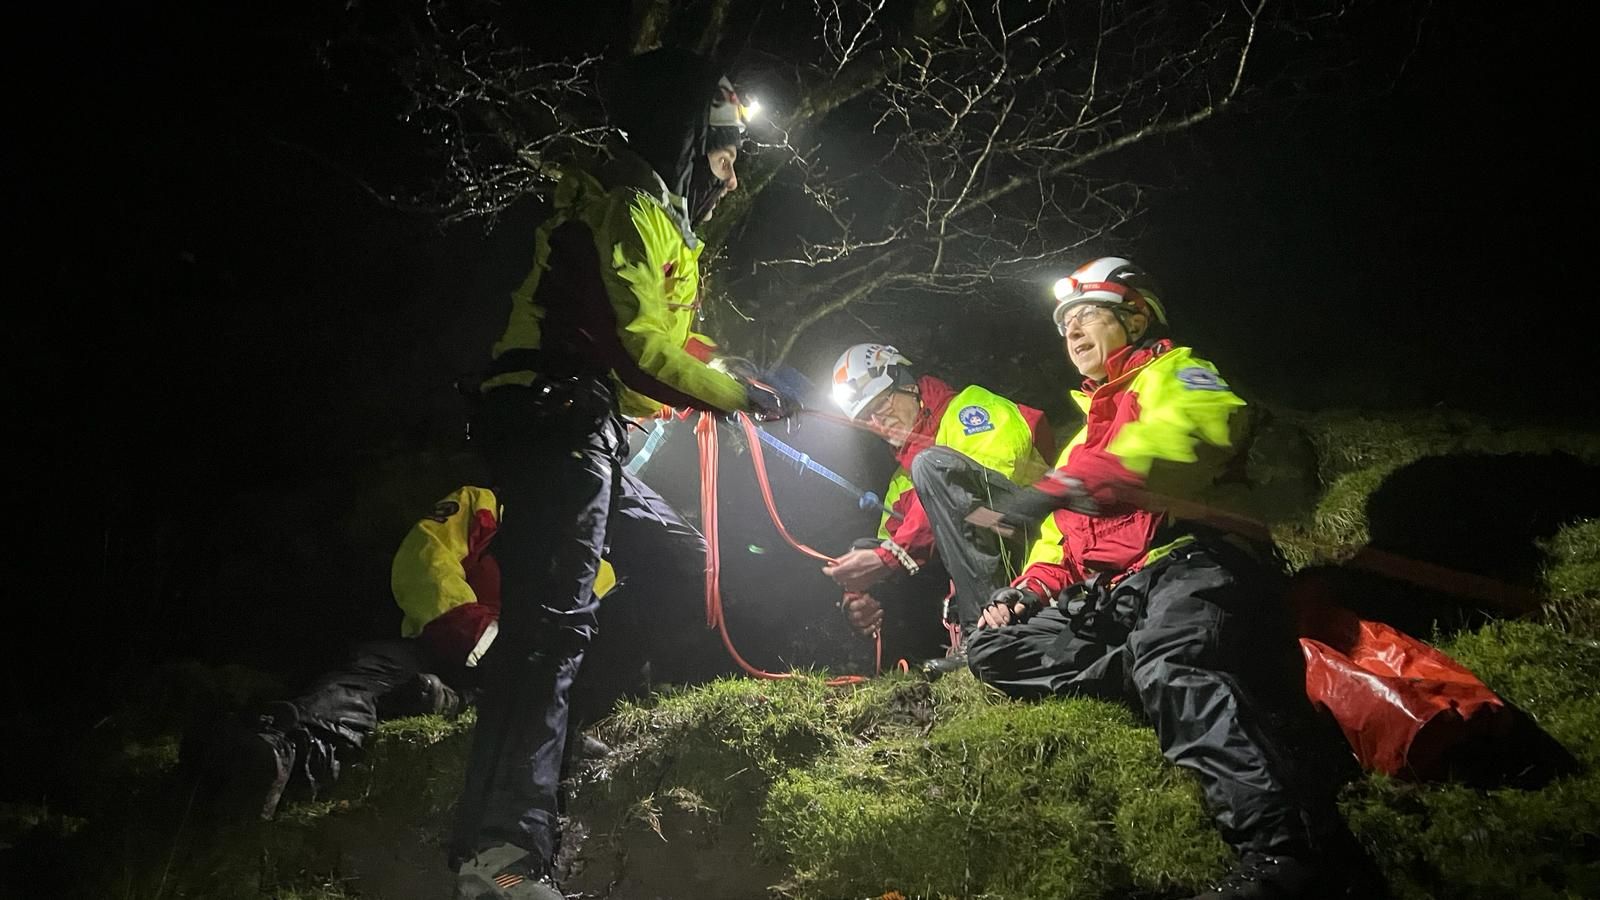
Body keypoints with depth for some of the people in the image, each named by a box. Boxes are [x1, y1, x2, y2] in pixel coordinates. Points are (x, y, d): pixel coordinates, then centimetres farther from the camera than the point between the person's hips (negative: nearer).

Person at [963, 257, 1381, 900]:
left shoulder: (1172, 372, 11)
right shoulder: (1086, 432, 35)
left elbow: (1206, 421, -16)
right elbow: (1061, 539, 35)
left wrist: (1067, 485, -30)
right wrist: (1030, 589, 10)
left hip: (1187, 562, -8)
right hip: (1105, 597, 8)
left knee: (1168, 660, -38)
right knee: (991, 648, -10)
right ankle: (1173, 687, -21)